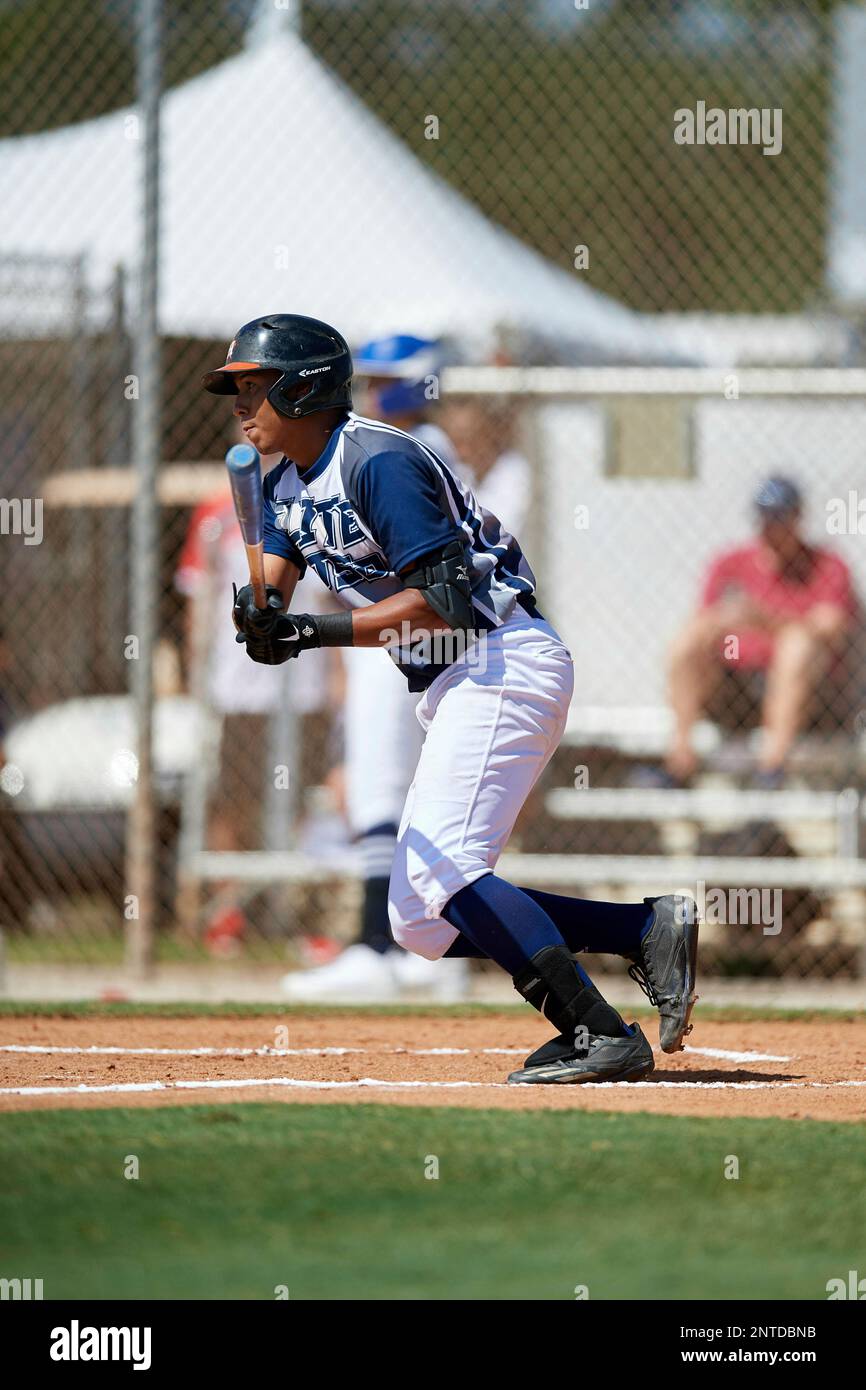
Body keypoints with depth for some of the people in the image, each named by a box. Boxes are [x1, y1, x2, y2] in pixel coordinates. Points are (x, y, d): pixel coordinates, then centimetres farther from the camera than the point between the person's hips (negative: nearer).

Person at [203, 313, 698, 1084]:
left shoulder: (379, 461, -15)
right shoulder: (287, 486, 15)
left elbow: (440, 600, -21)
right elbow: (271, 596, 7)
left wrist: (317, 631, -26)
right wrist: (264, 623, -17)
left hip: (503, 660, -10)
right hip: (452, 688, 10)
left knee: (439, 868, -23)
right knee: (421, 921, 4)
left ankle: (603, 1035, -26)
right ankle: (648, 930, 3)